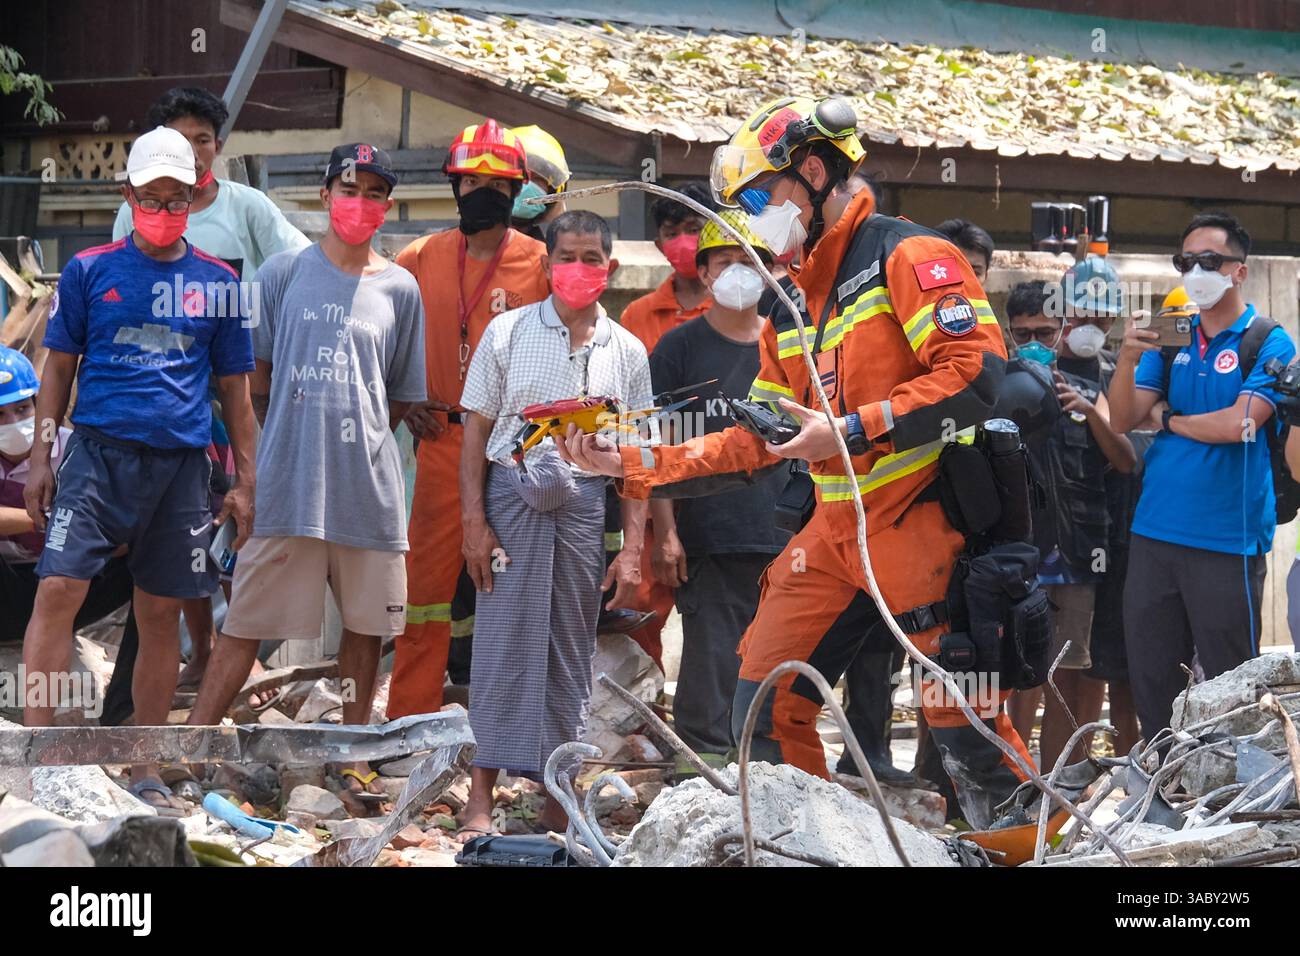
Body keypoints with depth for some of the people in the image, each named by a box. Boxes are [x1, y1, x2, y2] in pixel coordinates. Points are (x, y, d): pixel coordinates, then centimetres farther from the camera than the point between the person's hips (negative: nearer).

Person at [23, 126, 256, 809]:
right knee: (57, 591, -15)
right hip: (98, 452, -2)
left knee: (162, 616, 6)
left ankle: (145, 770, 15)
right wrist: (40, 460, 2)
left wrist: (245, 481, 10)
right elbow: (59, 369, 9)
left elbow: (234, 388, 13)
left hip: (180, 464, 2)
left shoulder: (217, 283, 9)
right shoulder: (90, 270, 6)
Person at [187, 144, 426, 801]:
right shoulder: (285, 273, 5)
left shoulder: (400, 289, 9)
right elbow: (253, 376, 8)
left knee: (367, 622, 6)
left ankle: (353, 755, 17)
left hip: (369, 482, 2)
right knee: (247, 620, -3)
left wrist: (354, 435, 4)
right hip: (287, 477, -2)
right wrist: (295, 436, 5)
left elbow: (402, 398, 14)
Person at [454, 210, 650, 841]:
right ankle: (481, 798, -4)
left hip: (585, 503, 2)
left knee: (572, 652, 5)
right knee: (506, 643, -5)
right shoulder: (509, 332, 3)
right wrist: (474, 521, -7)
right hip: (513, 494, -2)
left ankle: (559, 800, 11)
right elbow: (477, 430, 2)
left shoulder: (627, 352, 8)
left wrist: (632, 548, 2)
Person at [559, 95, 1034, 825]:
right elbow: (756, 444, 20)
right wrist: (636, 464, 10)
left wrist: (852, 430, -21)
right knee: (766, 711, 6)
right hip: (834, 533, 9)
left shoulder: (906, 256, -8)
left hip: (922, 527, -9)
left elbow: (977, 375, -20)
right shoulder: (795, 303, 19)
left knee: (964, 723, -9)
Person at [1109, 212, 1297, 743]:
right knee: (1151, 682, 9)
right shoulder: (1169, 339, 13)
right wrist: (1127, 359, -12)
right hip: (1154, 534, 5)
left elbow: (1239, 423, -16)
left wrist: (1168, 419, -1)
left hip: (1226, 540, -5)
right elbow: (1122, 420, 6)